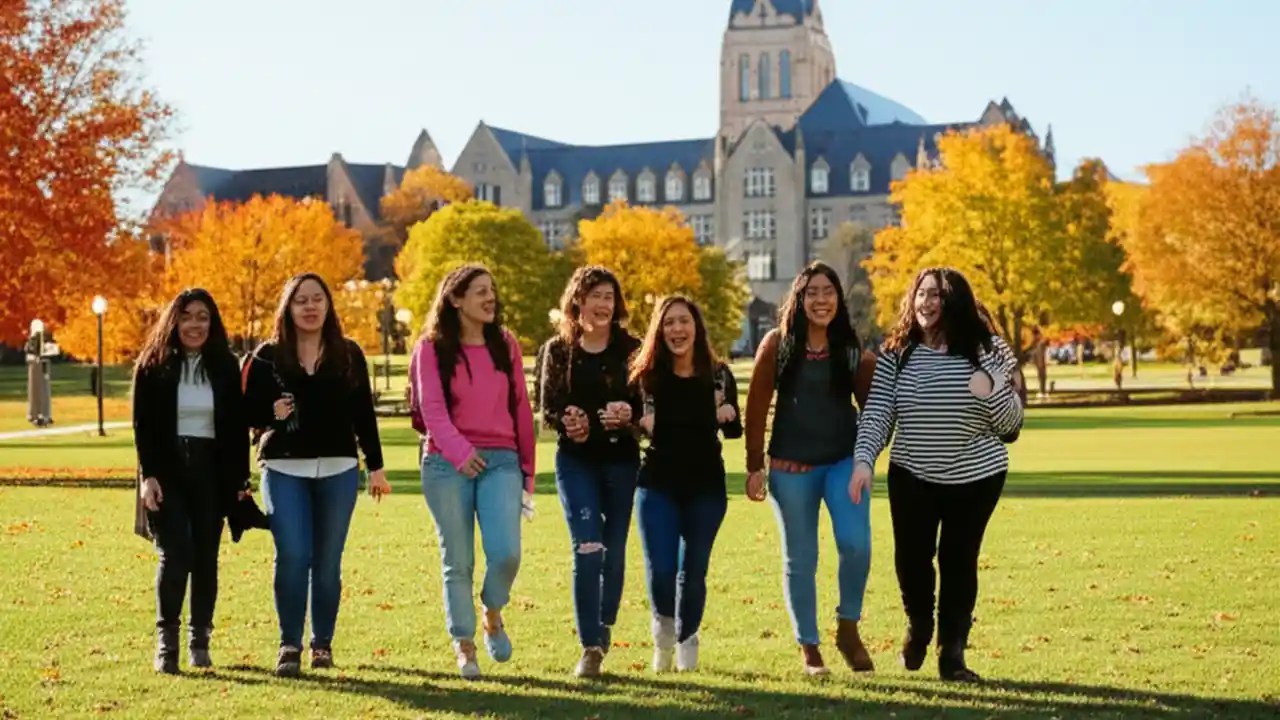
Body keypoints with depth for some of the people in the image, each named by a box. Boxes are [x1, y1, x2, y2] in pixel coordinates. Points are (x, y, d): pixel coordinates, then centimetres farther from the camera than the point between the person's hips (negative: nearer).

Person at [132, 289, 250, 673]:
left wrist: (240, 480, 2)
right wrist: (148, 475, -10)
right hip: (167, 469, -2)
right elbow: (142, 424, 0)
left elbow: (237, 427, 7)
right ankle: (166, 641, -4)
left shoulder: (225, 367, 6)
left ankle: (200, 640, 13)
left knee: (206, 556, 3)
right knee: (175, 554, -13)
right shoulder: (153, 366, 2)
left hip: (211, 471, 2)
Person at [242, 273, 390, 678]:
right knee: (292, 556, -11)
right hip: (284, 470, -1)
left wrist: (375, 466, 7)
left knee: (327, 561, 5)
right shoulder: (267, 357, 3)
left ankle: (323, 643, 17)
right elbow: (248, 412, 6)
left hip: (338, 470, 1)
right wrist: (271, 414, -16)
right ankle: (289, 645, -1)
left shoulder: (349, 355, 7)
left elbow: (363, 414, 9)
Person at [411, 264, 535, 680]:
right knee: (457, 560, 1)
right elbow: (432, 408, -10)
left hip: (501, 460, 2)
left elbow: (521, 410, 14)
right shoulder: (432, 348, 2)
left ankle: (493, 614, 16)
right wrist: (459, 451, -26)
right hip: (447, 464, -2)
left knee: (506, 552, -14)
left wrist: (527, 468, 13)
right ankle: (464, 645, 15)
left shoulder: (505, 345, 12)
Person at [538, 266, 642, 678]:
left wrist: (630, 414, -22)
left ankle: (605, 627, 33)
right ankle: (590, 647, -9)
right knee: (587, 548, -12)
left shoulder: (630, 348, 1)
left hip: (621, 459, 1)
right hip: (576, 460, -1)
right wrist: (565, 421, -19)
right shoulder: (558, 350, 3)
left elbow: (647, 405, -1)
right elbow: (547, 409, 3)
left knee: (614, 549, 9)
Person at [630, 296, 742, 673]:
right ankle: (663, 624, 24)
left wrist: (728, 416, -15)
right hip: (657, 485, -1)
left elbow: (735, 432, 6)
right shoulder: (646, 373, -4)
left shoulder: (718, 374, 0)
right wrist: (639, 423, -19)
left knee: (693, 571, 8)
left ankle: (686, 640, 31)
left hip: (706, 486, 1)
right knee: (660, 570, -8)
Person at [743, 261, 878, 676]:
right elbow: (757, 407, -1)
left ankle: (848, 629, 6)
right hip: (791, 466, 0)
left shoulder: (852, 350, 1)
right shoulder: (778, 343, -2)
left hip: (844, 460, 0)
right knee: (800, 559, 6)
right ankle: (808, 648, 20)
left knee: (855, 543, -17)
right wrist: (754, 466, -3)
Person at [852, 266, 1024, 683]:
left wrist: (991, 391, -26)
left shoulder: (986, 350, -8)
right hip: (912, 476, 1)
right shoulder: (897, 354, -4)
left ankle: (952, 654, 11)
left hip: (975, 477, -1)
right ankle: (918, 628, 32)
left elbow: (1011, 422, -5)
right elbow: (877, 413, -7)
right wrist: (864, 460, -23)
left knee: (958, 562, 0)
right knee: (911, 558, 2)